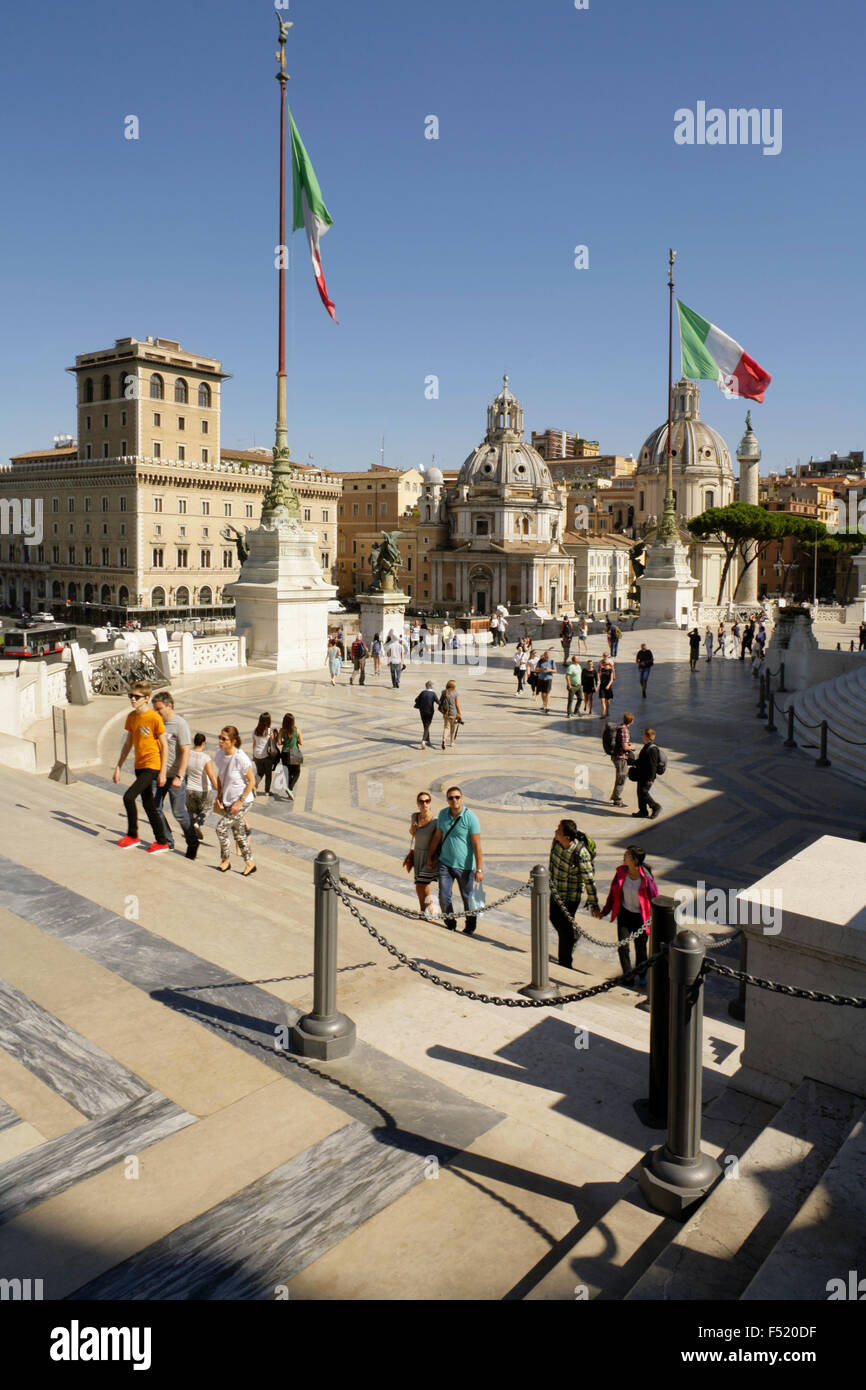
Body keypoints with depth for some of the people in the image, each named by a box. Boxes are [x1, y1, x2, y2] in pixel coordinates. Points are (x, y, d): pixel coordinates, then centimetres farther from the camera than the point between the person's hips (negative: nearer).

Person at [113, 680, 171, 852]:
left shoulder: (154, 718, -14)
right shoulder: (131, 717, 7)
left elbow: (164, 745, -10)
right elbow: (128, 744, 15)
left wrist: (163, 772, -13)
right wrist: (118, 767, 14)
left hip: (152, 766, -8)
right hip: (139, 766, 8)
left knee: (128, 796, -16)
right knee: (148, 805, 10)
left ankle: (132, 836, 1)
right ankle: (162, 842, 19)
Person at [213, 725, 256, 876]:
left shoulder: (241, 759, -23)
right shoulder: (220, 755, -2)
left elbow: (252, 781, -17)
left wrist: (240, 801, -17)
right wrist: (219, 795, 5)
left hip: (242, 801, -7)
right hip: (228, 800, 7)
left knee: (221, 827, -10)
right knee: (238, 833, 13)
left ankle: (226, 859, 10)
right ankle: (249, 863, 25)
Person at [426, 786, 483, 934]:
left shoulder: (471, 817, -15)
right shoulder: (443, 814, 0)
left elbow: (477, 845, -15)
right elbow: (437, 837, 14)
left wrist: (479, 869, -17)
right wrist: (430, 857, 18)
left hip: (465, 866, -4)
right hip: (445, 863, 4)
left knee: (468, 899, 8)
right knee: (444, 897, 1)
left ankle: (470, 927, 29)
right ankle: (450, 924, 22)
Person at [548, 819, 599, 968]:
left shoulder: (580, 854, -32)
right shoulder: (556, 841, -12)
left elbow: (589, 880, -21)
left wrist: (593, 904, -13)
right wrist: (550, 879, 22)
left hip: (570, 896, -7)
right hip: (556, 891, 7)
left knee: (565, 928, 6)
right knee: (554, 918, 24)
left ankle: (565, 964, 25)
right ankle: (573, 937, 53)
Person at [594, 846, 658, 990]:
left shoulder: (646, 877, -20)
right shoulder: (621, 872, -8)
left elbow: (655, 900, -10)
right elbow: (613, 894, 6)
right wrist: (604, 912, 8)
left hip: (640, 917, -3)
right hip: (624, 913, 3)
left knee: (640, 949, 11)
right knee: (622, 947, -4)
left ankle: (641, 976, 40)